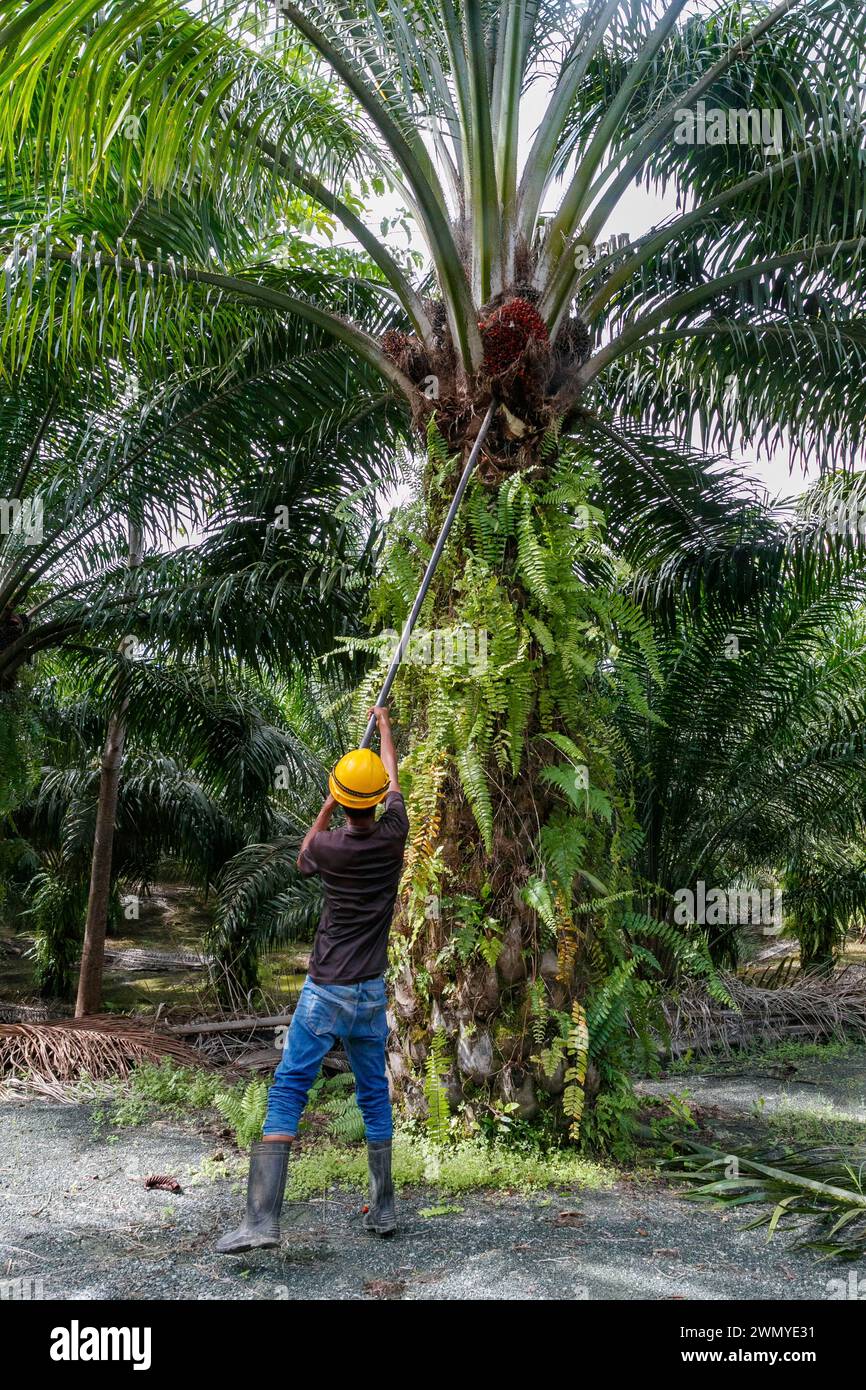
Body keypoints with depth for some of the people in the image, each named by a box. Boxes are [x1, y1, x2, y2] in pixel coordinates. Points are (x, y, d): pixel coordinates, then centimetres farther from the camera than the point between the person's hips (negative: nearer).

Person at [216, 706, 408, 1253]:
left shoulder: (329, 846, -10)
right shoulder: (393, 834, -5)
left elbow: (304, 856, 16)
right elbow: (393, 780, 14)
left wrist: (328, 806, 22)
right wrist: (384, 723, 29)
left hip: (325, 992, -3)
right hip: (372, 993, 3)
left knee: (288, 1091, -3)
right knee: (375, 1095, 14)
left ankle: (263, 1217, -11)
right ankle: (384, 1208, 21)